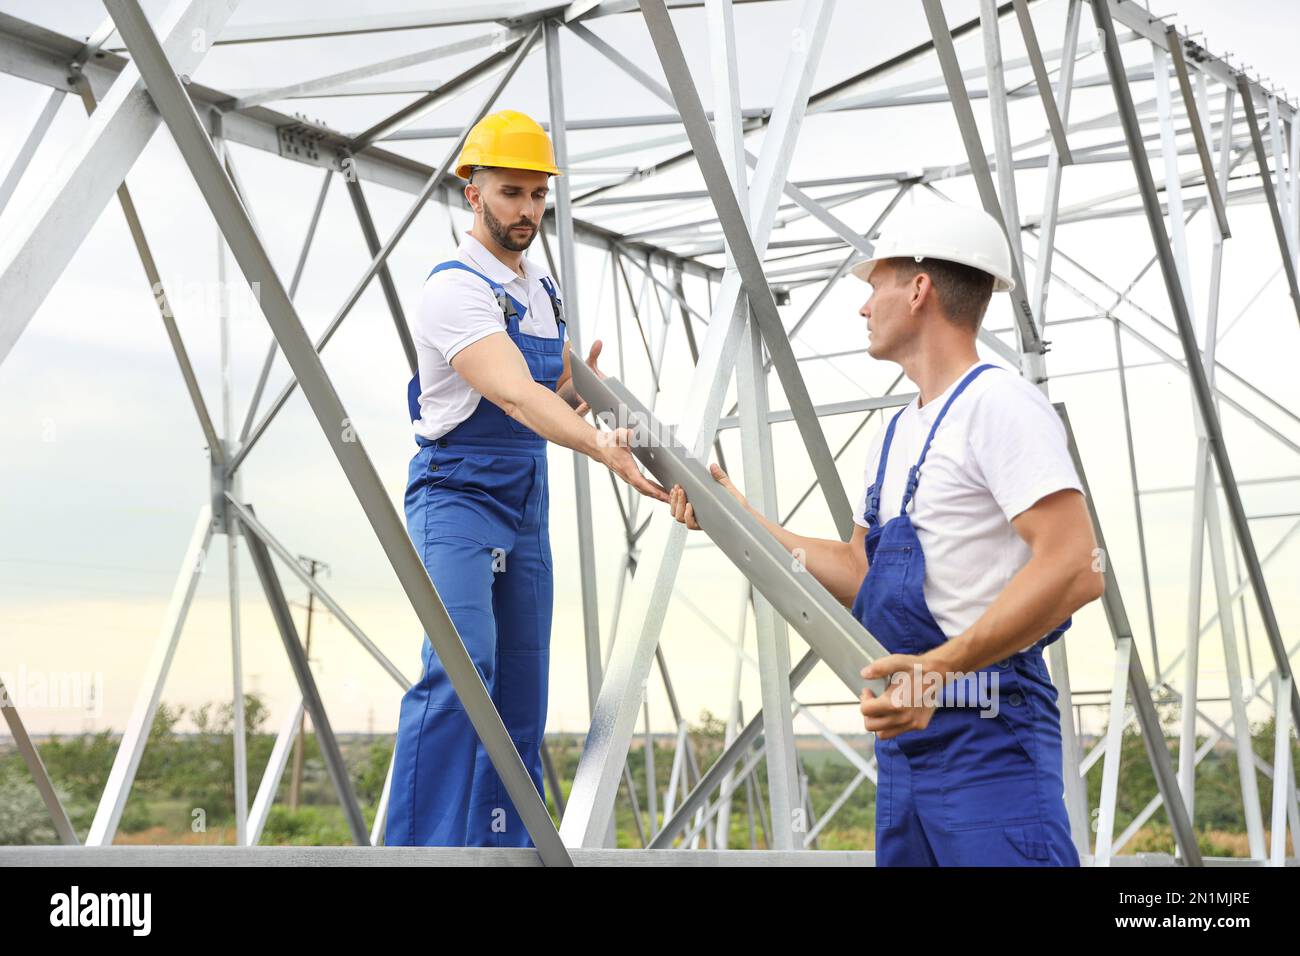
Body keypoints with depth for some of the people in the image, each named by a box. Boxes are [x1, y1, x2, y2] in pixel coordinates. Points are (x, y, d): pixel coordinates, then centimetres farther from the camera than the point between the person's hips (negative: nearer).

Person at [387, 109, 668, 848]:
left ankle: (507, 842, 16)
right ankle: (422, 847, -23)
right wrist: (603, 449, -46)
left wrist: (580, 387, 0)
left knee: (522, 691, 8)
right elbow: (515, 396, -32)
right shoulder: (456, 290, -16)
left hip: (527, 506, 8)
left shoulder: (544, 289, 11)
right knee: (460, 669, -23)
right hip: (457, 501, -8)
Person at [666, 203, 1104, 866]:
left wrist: (943, 664, -26)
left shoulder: (999, 405, -10)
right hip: (906, 732, 9)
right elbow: (860, 575, 22)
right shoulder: (899, 433, 19)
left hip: (989, 736, -9)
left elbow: (1074, 569, -20)